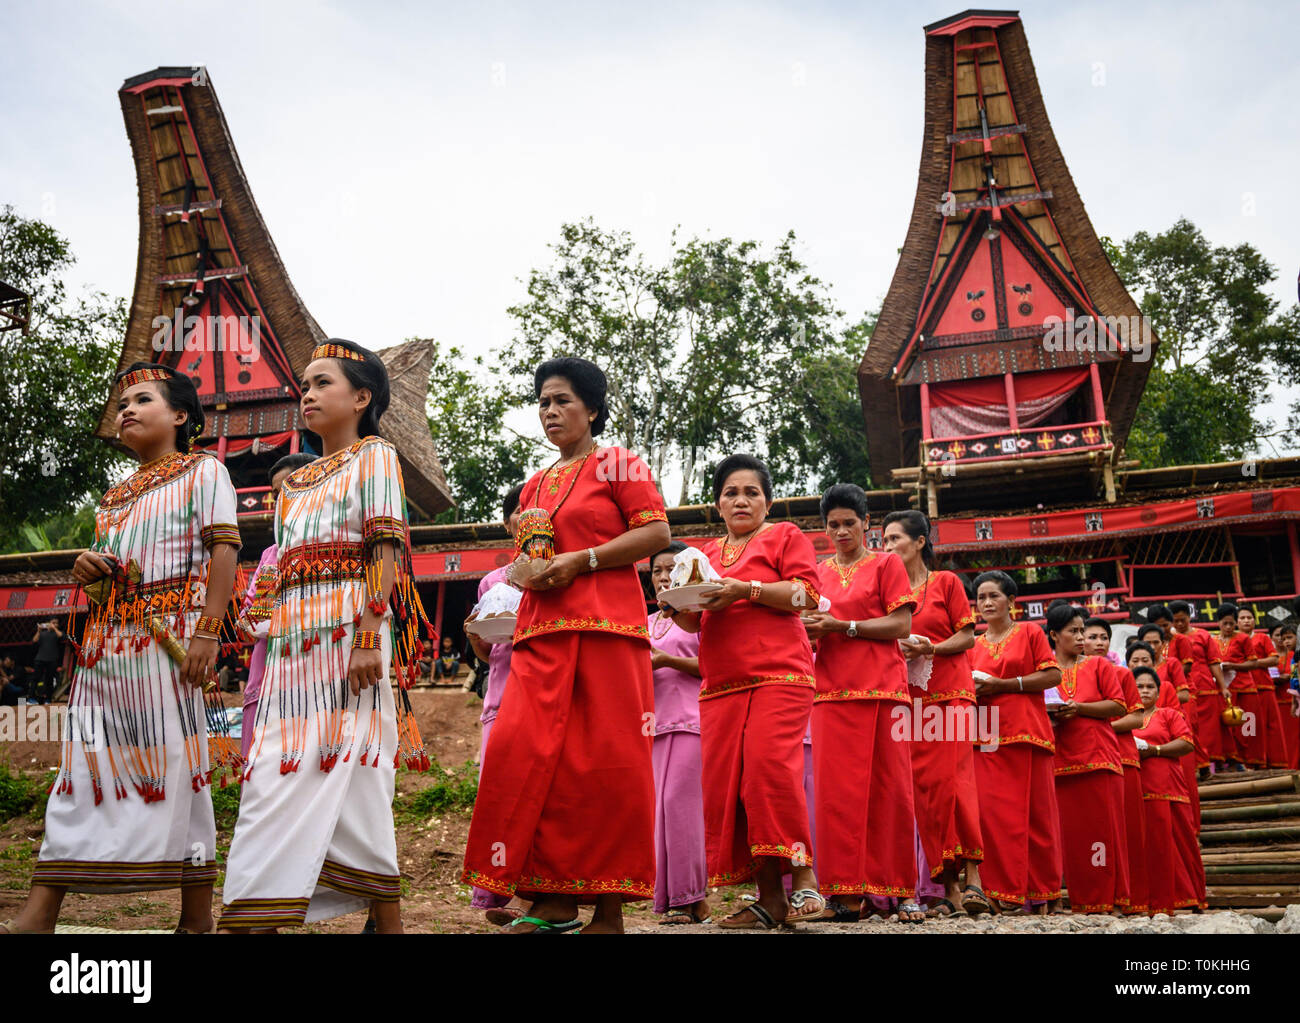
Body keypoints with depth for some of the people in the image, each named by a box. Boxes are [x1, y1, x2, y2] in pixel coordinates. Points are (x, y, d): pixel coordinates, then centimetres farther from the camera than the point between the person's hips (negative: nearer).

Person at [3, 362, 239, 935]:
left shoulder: (203, 471, 4)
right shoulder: (114, 497, 25)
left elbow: (222, 550, -7)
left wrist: (207, 631, -18)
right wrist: (88, 572, 4)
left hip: (167, 640, -7)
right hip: (106, 643, 7)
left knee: (175, 764, -6)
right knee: (82, 766, 2)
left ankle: (197, 918, 1)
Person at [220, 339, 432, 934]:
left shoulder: (373, 455, 6)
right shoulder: (296, 481, 26)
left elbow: (386, 550, -6)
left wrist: (368, 638, -18)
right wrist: (274, 655, 15)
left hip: (348, 629, -7)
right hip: (293, 639, 7)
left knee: (349, 775, -11)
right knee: (276, 771, 0)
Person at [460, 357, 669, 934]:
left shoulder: (617, 464, 6)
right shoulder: (534, 486, 23)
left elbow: (656, 532, -4)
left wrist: (581, 560, -11)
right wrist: (524, 573, 7)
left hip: (605, 626, -6)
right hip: (541, 632, 6)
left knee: (605, 759, -6)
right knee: (525, 752, -6)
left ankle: (610, 909, 1)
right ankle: (552, 899, 1)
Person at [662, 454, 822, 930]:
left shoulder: (785, 535, 11)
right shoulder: (707, 554, 25)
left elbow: (806, 593, -3)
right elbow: (696, 621, 26)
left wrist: (747, 590, -14)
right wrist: (676, 608, 3)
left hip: (778, 674, -5)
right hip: (721, 685, 5)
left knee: (769, 767, -22)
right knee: (725, 783, -3)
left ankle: (802, 875, -12)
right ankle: (769, 897, 1)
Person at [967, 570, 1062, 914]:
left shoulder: (1030, 633, 8)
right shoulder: (974, 646, 19)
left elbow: (1053, 675, -3)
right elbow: (968, 689, 24)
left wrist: (1002, 685, -10)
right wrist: (974, 692, -1)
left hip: (1026, 732, -3)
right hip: (988, 738, 3)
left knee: (1036, 812, -3)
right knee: (994, 813, -6)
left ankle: (1040, 893, 5)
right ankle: (1007, 892, -3)